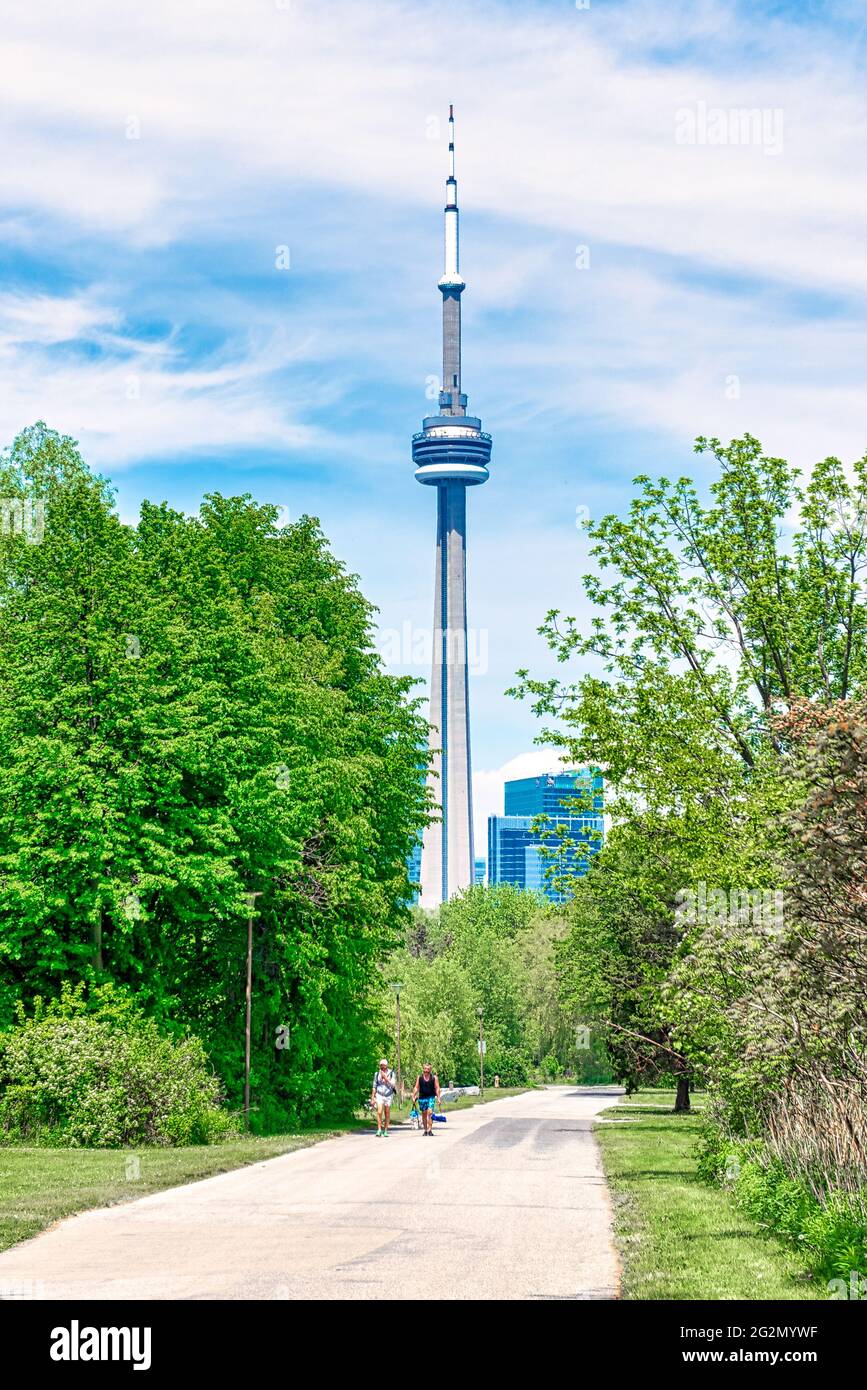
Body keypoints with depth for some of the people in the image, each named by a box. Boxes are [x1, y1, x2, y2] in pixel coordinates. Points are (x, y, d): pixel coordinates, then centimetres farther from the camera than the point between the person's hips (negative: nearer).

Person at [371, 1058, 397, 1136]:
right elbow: (374, 1086, 9)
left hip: (388, 1095, 0)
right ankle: (379, 1130, -15)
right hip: (379, 1095, 0)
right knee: (379, 1112, -16)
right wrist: (372, 1098, 7)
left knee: (387, 1114, 4)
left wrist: (385, 1078, -18)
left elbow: (392, 1085, -10)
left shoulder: (391, 1073, -1)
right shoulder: (377, 1074, 4)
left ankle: (385, 1131, 15)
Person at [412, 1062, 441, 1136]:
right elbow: (416, 1088, 7)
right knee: (424, 1113, 7)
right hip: (422, 1097, 2)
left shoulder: (434, 1077, 1)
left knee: (430, 1112, -16)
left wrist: (438, 1098, -8)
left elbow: (437, 1088, 0)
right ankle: (425, 1129, 18)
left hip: (431, 1097, -2)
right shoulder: (419, 1078, 5)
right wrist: (413, 1096, -3)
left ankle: (430, 1129, -18)